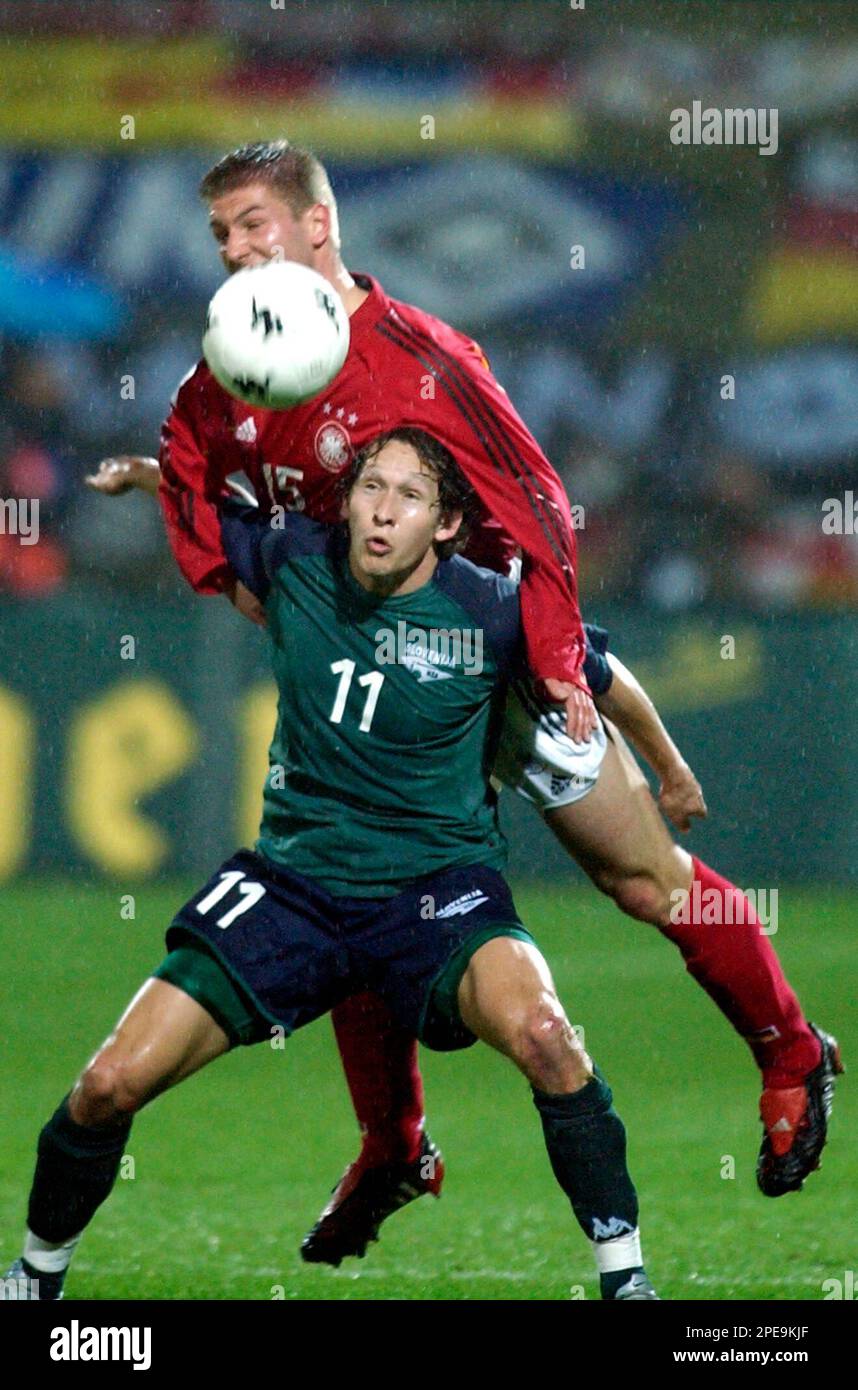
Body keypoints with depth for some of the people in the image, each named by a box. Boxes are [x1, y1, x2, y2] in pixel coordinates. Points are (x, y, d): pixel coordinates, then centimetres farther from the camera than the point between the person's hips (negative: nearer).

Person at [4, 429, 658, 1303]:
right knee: (109, 1086, -9)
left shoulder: (494, 613, -10)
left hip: (438, 886, -3)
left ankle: (625, 1277, -21)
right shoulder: (295, 563, -3)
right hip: (294, 880, 3)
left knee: (539, 1031, -36)